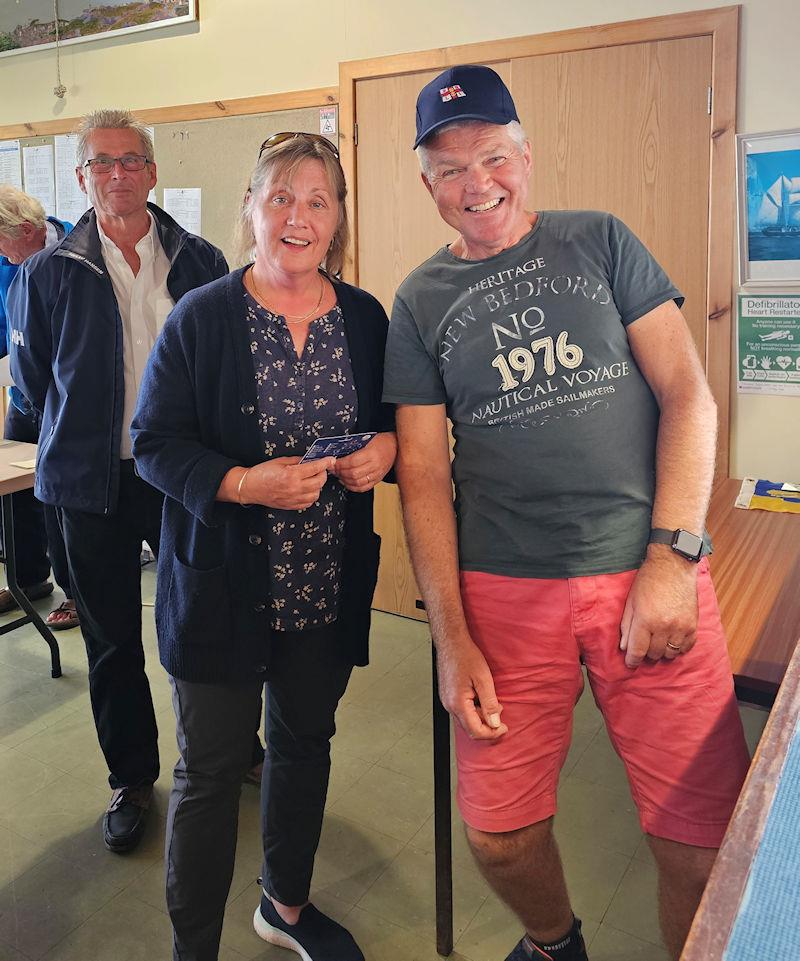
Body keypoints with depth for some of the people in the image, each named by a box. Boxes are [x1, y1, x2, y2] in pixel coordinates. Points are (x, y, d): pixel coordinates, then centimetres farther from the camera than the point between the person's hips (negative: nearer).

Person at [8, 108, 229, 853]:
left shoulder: (200, 262, 1)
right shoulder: (47, 273, 0)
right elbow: (31, 379, 10)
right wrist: (93, 430, 8)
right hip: (94, 482, 0)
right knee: (112, 640, 11)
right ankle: (130, 778, 31)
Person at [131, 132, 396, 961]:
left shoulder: (366, 318, 3)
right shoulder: (200, 318, -9)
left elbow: (390, 418, 13)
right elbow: (154, 443, -9)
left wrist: (385, 446, -10)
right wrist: (243, 483, -25)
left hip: (328, 588, 5)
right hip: (221, 588, -4)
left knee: (305, 742, 21)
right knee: (210, 771, 7)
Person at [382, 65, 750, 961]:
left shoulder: (600, 242, 6)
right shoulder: (420, 302, 8)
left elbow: (688, 395, 1)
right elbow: (424, 473, 4)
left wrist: (671, 555, -10)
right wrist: (450, 636, -3)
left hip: (648, 574, 0)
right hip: (505, 593, 1)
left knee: (705, 839, 0)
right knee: (497, 834, 6)